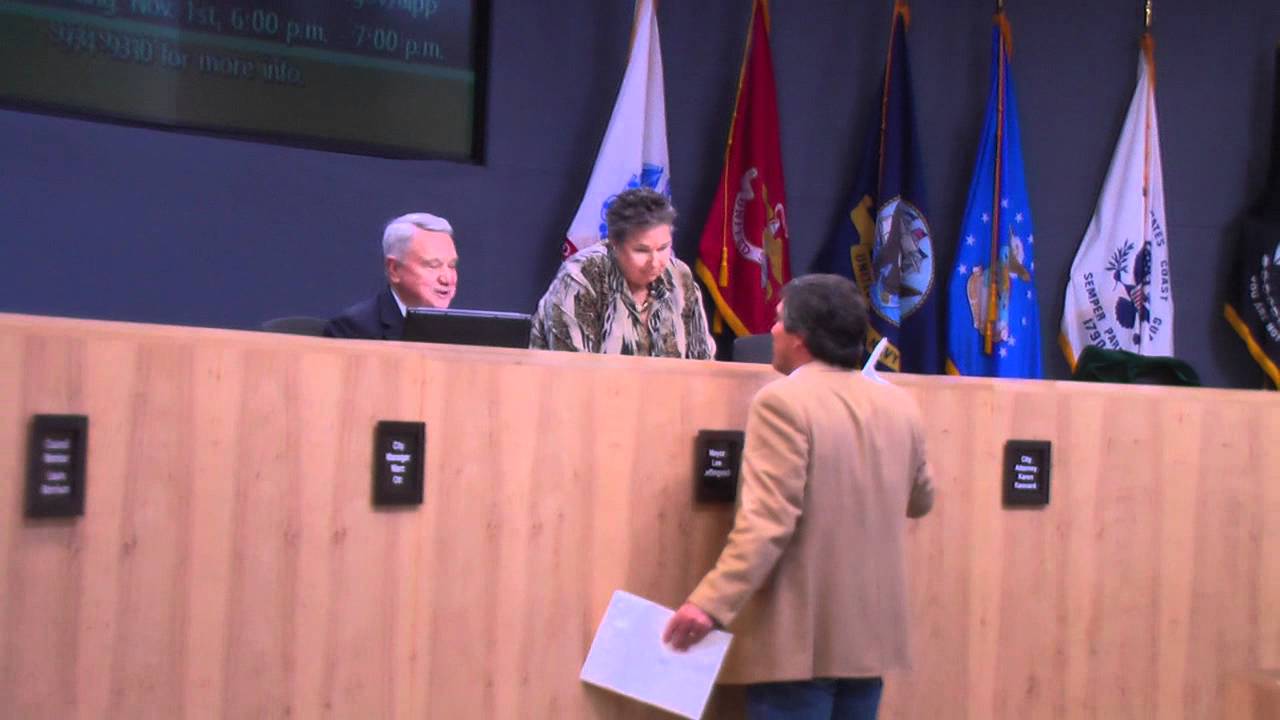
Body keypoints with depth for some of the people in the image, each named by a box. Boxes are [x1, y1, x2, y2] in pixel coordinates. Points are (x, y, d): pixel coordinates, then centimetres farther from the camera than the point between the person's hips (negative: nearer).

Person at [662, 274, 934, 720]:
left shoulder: (783, 402, -13)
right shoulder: (900, 406, 7)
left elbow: (768, 520, -21)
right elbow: (920, 499, 21)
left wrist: (711, 603, -23)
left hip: (799, 636, -7)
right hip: (871, 631, 7)